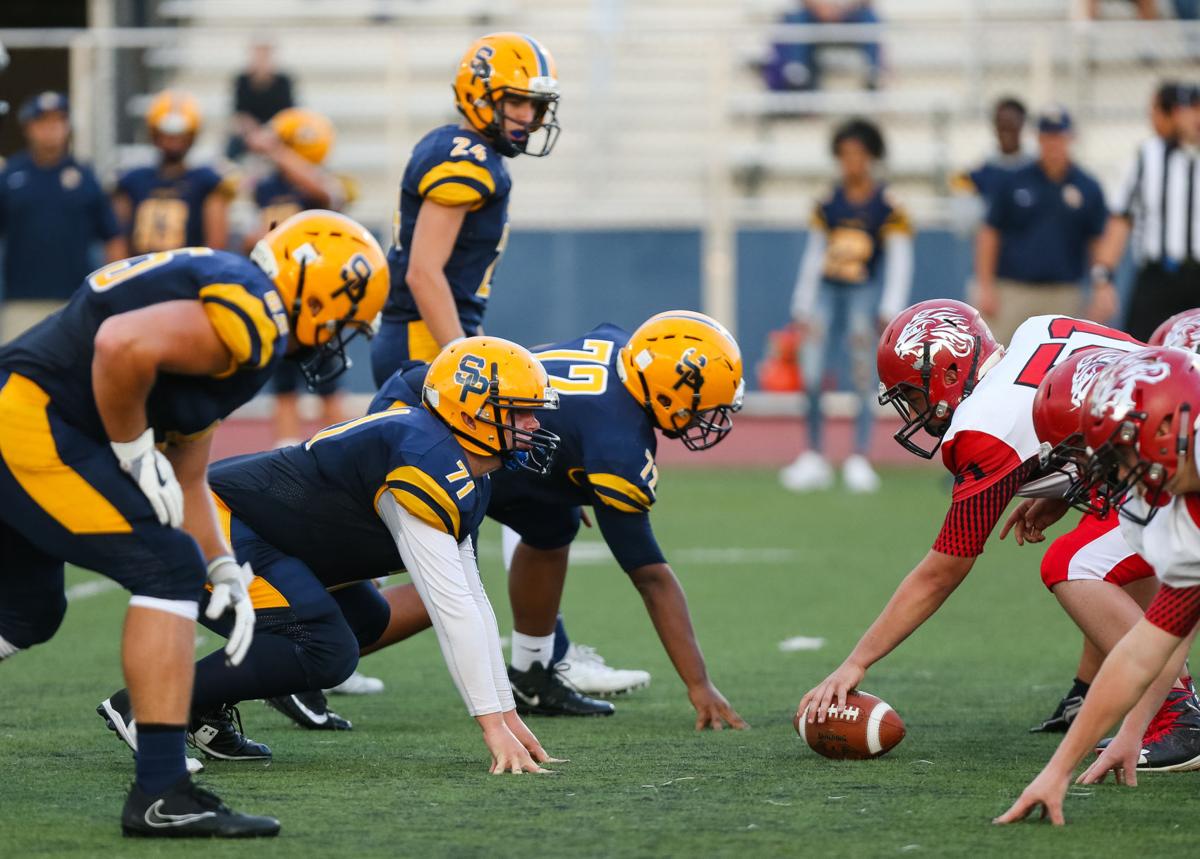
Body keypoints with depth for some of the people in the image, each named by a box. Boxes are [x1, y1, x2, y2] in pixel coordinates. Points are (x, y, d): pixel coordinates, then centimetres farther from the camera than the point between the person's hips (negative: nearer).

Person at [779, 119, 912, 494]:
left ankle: (859, 460, 1)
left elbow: (899, 262, -4)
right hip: (828, 292, 4)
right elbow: (813, 257, 12)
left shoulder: (887, 207, -4)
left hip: (865, 293, -4)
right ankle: (814, 459, 6)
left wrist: (889, 311, -11)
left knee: (864, 376, -4)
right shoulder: (828, 206, 7)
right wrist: (802, 307, 9)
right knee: (811, 375, -3)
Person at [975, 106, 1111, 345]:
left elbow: (1099, 241, 7)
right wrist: (985, 287, -3)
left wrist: (1103, 289, -5)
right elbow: (989, 233, 5)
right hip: (1013, 290, -1)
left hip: (1064, 296, 1)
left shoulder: (1088, 188, 7)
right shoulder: (1014, 182, 4)